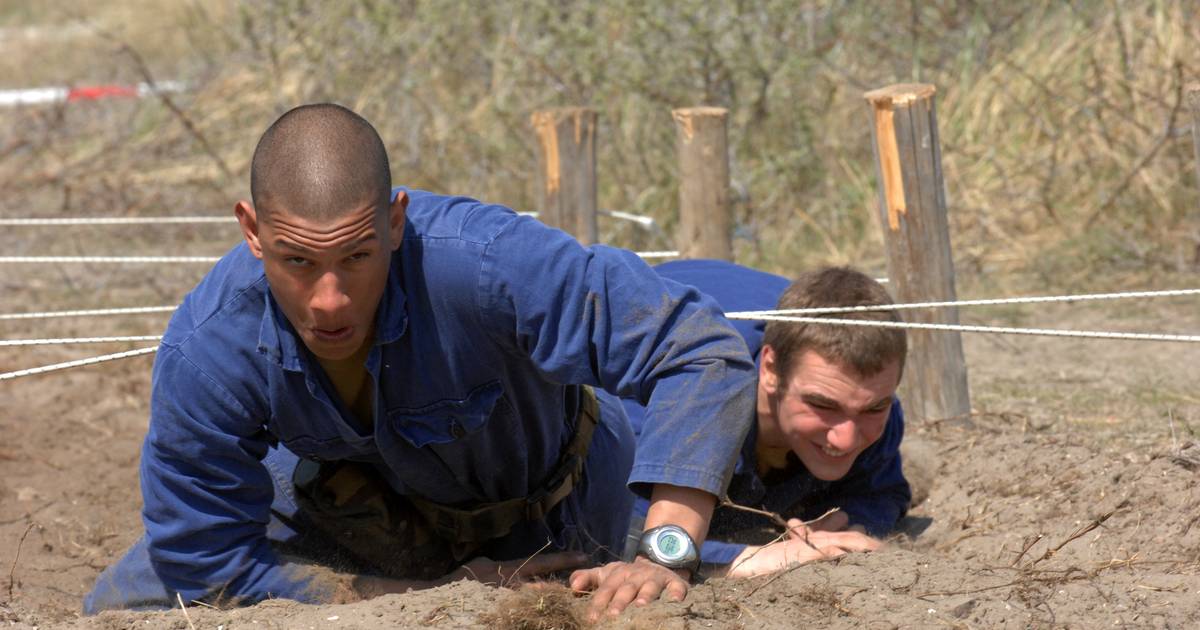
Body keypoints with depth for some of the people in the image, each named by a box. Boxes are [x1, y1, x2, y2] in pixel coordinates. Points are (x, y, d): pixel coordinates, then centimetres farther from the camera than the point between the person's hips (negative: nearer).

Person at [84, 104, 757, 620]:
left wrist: (666, 556, -50)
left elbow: (706, 350, -40)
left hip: (539, 515, -2)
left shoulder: (481, 261, -45)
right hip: (350, 491, 2)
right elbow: (204, 560, -23)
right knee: (124, 605, -2)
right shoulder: (204, 354, -35)